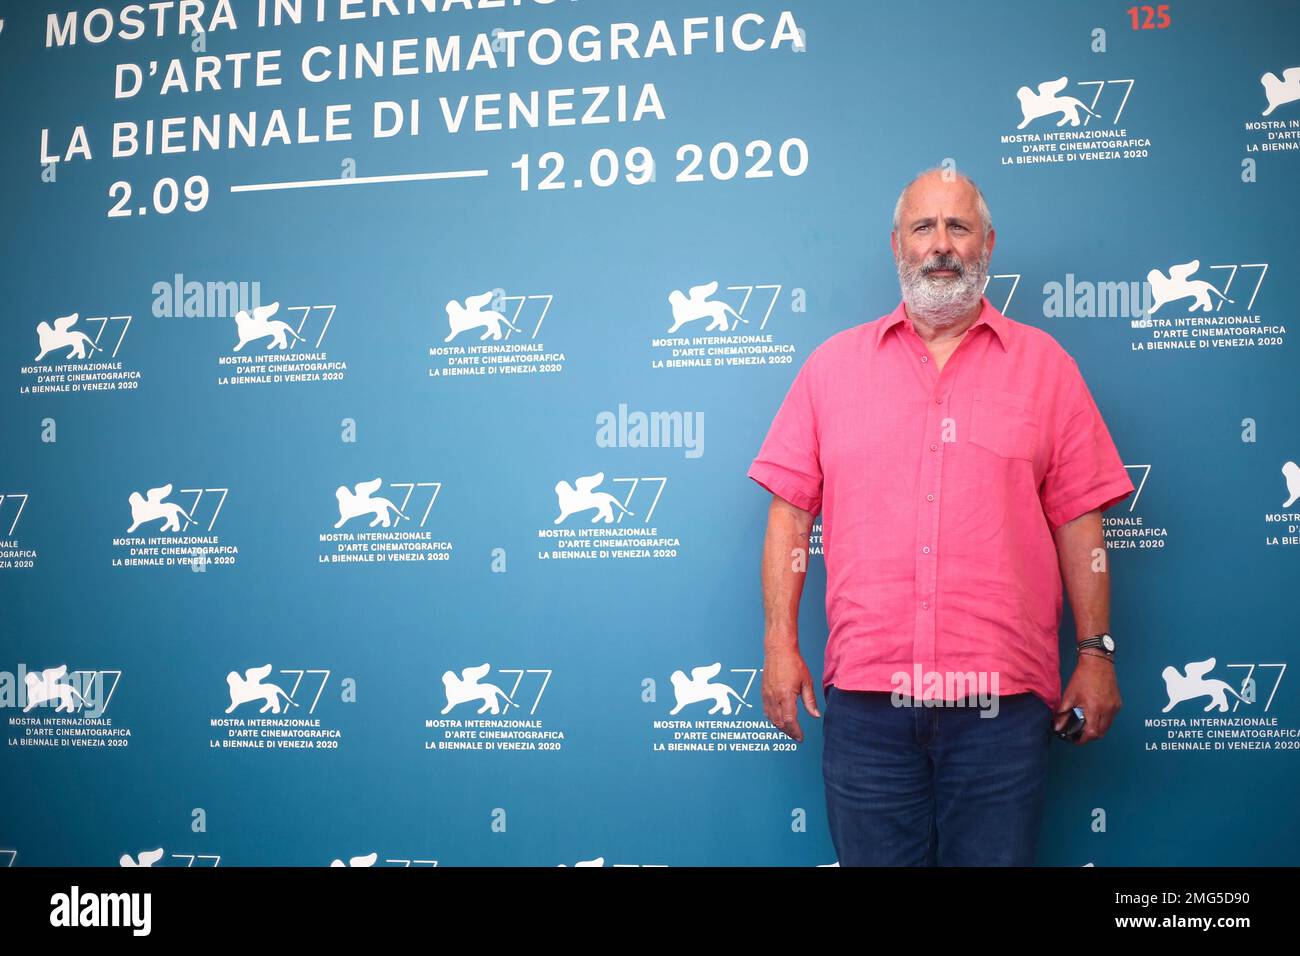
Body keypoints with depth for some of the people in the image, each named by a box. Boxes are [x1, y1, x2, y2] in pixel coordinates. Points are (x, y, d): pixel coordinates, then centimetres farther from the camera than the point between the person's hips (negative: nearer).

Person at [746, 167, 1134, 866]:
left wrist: (1096, 652, 3)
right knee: (871, 857, 8)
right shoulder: (832, 364, 9)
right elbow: (790, 509, 7)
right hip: (865, 694, 1)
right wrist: (780, 643, 1)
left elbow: (1078, 520, 7)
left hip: (1002, 701, 0)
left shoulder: (1044, 364, 8)